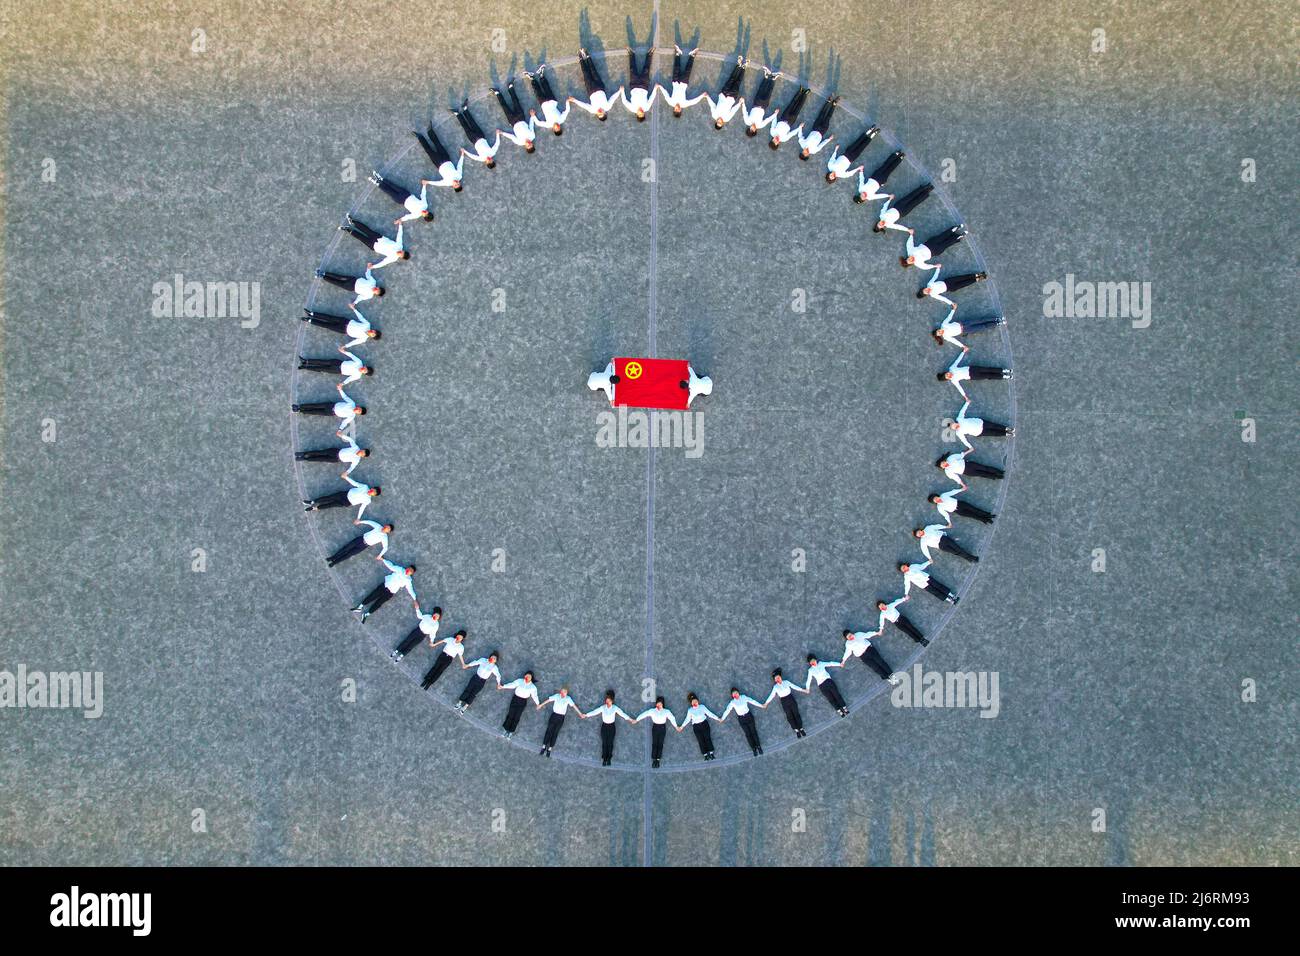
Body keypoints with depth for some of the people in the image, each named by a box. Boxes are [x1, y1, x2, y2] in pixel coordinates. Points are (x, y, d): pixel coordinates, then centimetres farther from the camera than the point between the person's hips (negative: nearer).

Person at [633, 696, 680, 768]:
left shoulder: (666, 711, 0)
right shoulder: (652, 711, 1)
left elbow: (672, 718, 1)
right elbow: (644, 714, 4)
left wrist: (676, 726, -3)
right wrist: (636, 720, 6)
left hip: (662, 728, 0)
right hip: (655, 727, 0)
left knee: (660, 744, -2)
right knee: (654, 744, -4)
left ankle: (658, 760, 2)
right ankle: (654, 760, -2)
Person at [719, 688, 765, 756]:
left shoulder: (744, 697, -3)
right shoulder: (732, 702, -4)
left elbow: (752, 701, 2)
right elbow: (727, 711, 1)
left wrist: (761, 705, 6)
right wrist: (722, 719, 4)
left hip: (748, 716, 0)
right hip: (741, 719, 0)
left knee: (753, 731, -4)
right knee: (748, 733, -2)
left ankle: (759, 747, -1)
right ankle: (754, 749, -1)